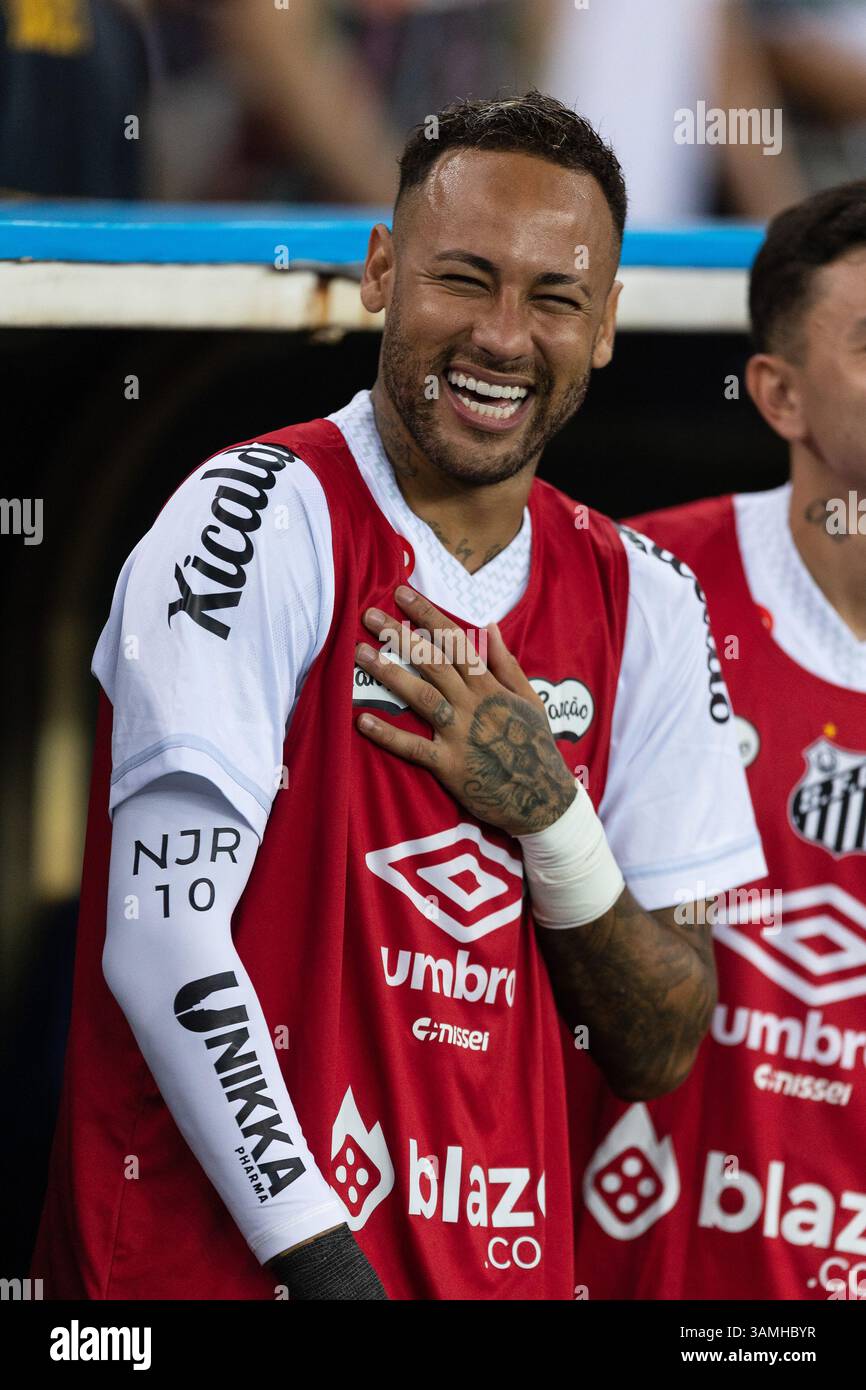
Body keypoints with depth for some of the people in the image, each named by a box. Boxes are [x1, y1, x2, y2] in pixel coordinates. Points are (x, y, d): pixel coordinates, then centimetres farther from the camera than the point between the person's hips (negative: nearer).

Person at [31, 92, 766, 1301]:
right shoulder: (261, 516, -8)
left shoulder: (643, 607, 8)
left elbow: (659, 1056, 7)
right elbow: (164, 939, -15)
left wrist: (548, 819, -8)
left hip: (508, 1268, 5)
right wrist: (320, 1258, -19)